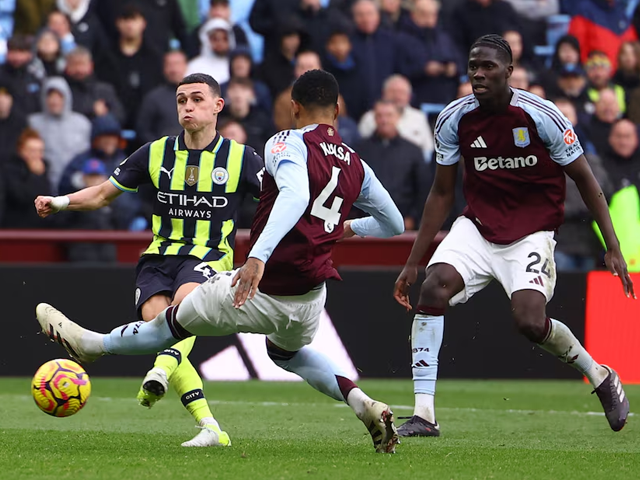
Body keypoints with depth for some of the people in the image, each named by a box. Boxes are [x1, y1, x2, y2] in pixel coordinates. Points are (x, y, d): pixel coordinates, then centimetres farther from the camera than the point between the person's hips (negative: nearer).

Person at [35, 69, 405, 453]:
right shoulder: (357, 166, 8)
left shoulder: (288, 144, -11)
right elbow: (394, 224, 18)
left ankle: (90, 343, 39)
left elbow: (294, 195, -31)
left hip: (260, 289, -5)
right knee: (288, 351, 36)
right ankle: (363, 404, 15)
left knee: (171, 325, 17)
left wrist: (258, 256, -42)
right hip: (311, 300, 5)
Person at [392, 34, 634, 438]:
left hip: (531, 233, -3)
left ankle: (601, 377, 9)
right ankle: (424, 414, -21)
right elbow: (442, 193, 8)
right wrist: (413, 263, 7)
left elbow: (585, 180, -4)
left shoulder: (542, 116, -14)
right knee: (433, 289, -22)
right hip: (478, 225, 4)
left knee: (531, 323, -22)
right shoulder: (454, 120, -4)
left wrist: (613, 247, -8)